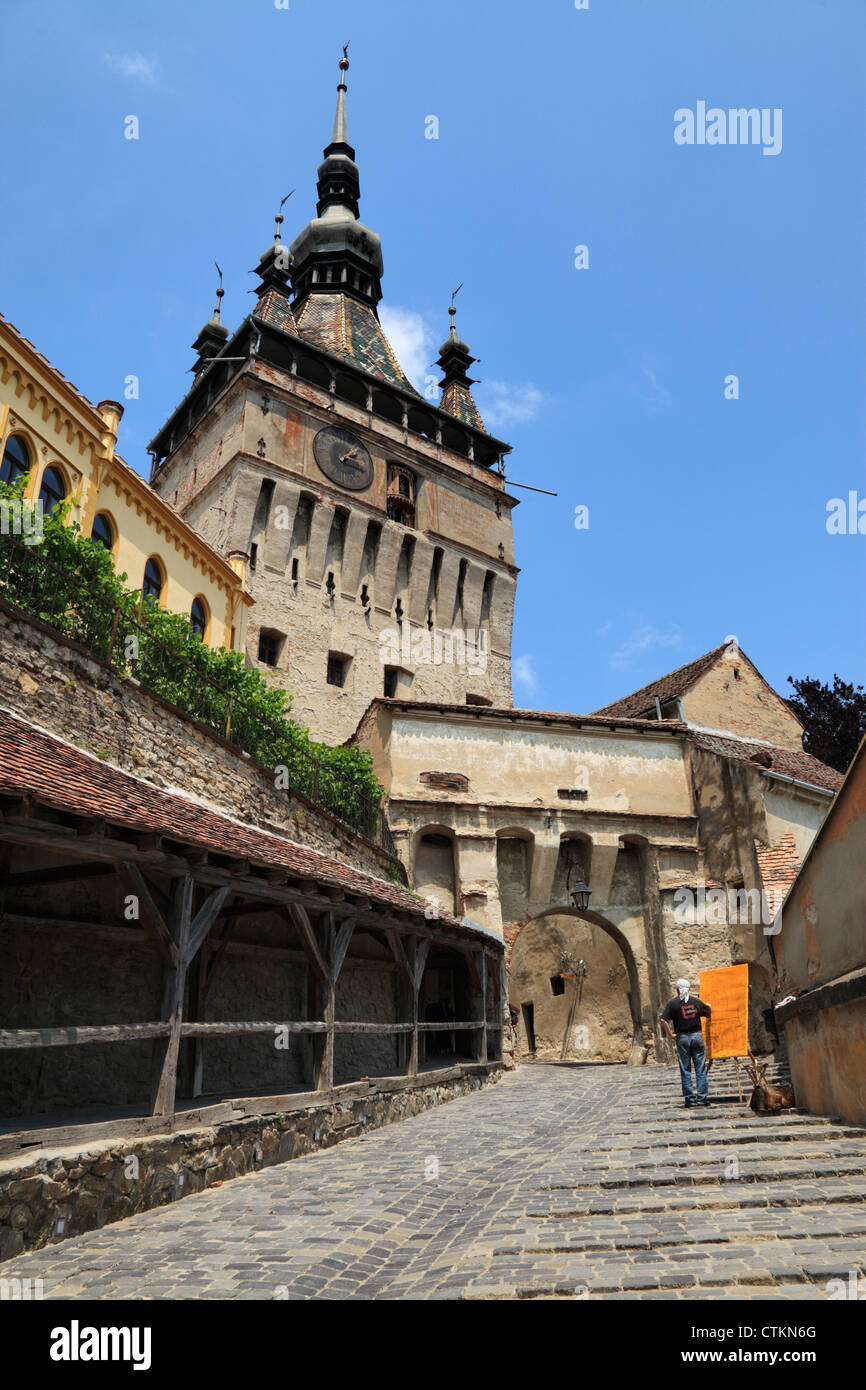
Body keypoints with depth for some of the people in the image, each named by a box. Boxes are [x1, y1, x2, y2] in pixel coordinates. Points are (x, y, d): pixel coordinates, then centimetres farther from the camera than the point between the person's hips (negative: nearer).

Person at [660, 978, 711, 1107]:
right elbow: (708, 1012, 19)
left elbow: (663, 1020, -14)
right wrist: (708, 1005, 40)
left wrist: (671, 1035, -5)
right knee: (700, 1069, 9)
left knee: (685, 1070, 5)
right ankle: (703, 1098, 9)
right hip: (697, 1036, 2)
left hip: (682, 1038, -2)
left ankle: (689, 1099, 7)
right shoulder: (696, 1001, 4)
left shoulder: (672, 1003, -4)